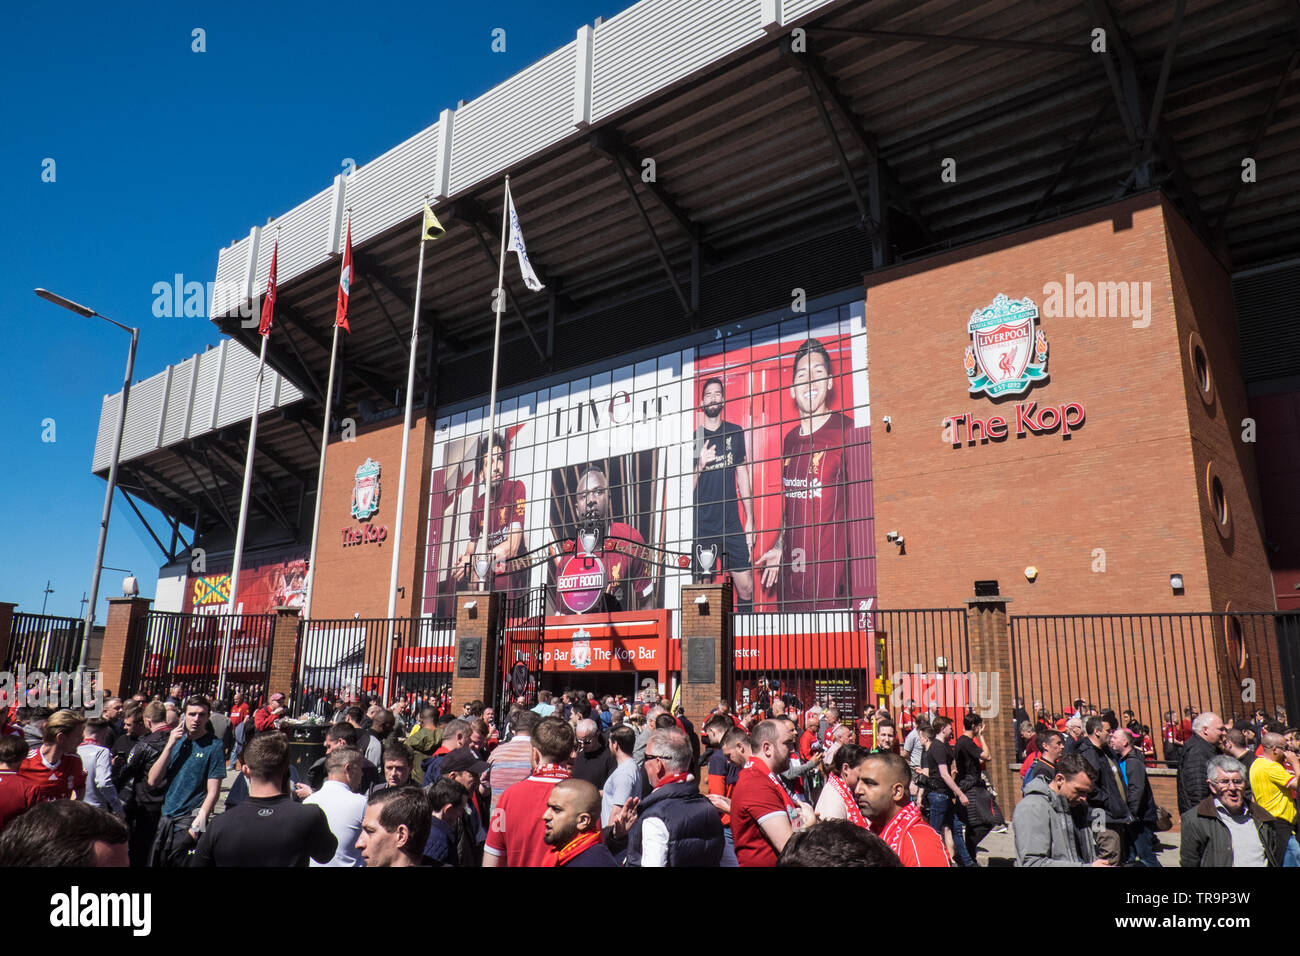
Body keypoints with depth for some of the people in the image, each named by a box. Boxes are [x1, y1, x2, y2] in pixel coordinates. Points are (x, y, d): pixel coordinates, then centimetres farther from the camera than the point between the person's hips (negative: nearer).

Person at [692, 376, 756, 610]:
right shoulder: (694, 438, 6)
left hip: (732, 523, 1)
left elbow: (743, 476, 10)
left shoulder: (735, 433, 9)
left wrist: (750, 520, 4)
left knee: (746, 588, -2)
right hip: (702, 526, -1)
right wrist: (700, 466, -15)